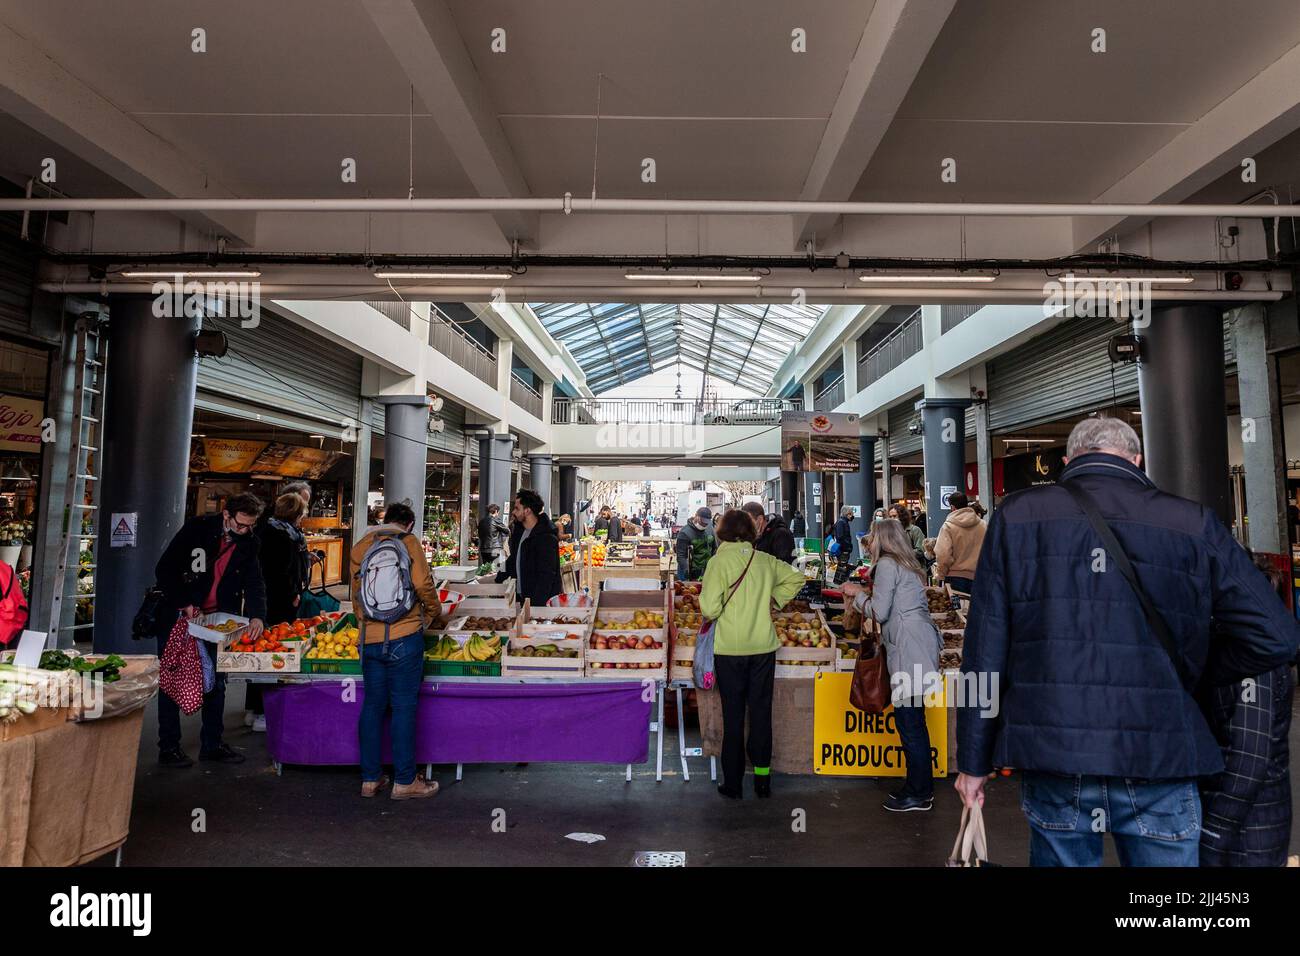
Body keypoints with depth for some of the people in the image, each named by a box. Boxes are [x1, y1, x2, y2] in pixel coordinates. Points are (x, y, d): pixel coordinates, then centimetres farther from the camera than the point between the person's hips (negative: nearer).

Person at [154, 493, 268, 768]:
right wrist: (183, 604, -18)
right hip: (179, 616, -4)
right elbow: (164, 569, -11)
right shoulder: (196, 529, -13)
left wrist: (257, 615, -20)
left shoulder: (248, 543, -2)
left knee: (216, 683, 8)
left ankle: (212, 744, 19)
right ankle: (168, 748, 14)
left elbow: (254, 581, -4)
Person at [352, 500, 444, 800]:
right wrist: (434, 613, 8)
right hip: (404, 637, -5)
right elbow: (424, 586, -10)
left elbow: (356, 593, 16)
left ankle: (370, 778, 20)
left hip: (369, 638, 5)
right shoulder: (408, 542, -4)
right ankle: (404, 781, 8)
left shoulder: (360, 547, 11)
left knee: (372, 705, 12)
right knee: (404, 707, 1)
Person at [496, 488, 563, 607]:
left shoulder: (547, 538, -19)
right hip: (523, 597, 8)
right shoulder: (519, 531, 9)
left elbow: (546, 576, -22)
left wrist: (536, 605, -25)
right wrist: (497, 580, 17)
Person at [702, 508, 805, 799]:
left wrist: (711, 610, 2)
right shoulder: (766, 561, 2)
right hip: (764, 646, 3)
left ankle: (733, 783, 15)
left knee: (733, 716, 7)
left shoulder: (720, 561, -12)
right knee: (761, 712, 13)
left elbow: (709, 607, -20)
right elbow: (796, 578, 16)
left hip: (730, 649, -3)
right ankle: (762, 779, 19)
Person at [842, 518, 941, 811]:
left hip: (909, 649, -10)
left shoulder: (887, 564, -8)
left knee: (908, 720, -4)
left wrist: (857, 594, 3)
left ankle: (919, 794, 4)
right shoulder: (908, 565, 20)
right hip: (920, 645, 10)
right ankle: (922, 786, 23)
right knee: (913, 719, 14)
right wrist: (866, 592, 22)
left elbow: (879, 612, -12)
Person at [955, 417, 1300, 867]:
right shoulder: (1193, 523, 0)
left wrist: (973, 760, 5)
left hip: (1051, 758, 0)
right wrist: (1187, 672, 17)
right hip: (1157, 763, 0)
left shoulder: (1016, 515, -1)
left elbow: (984, 649, -2)